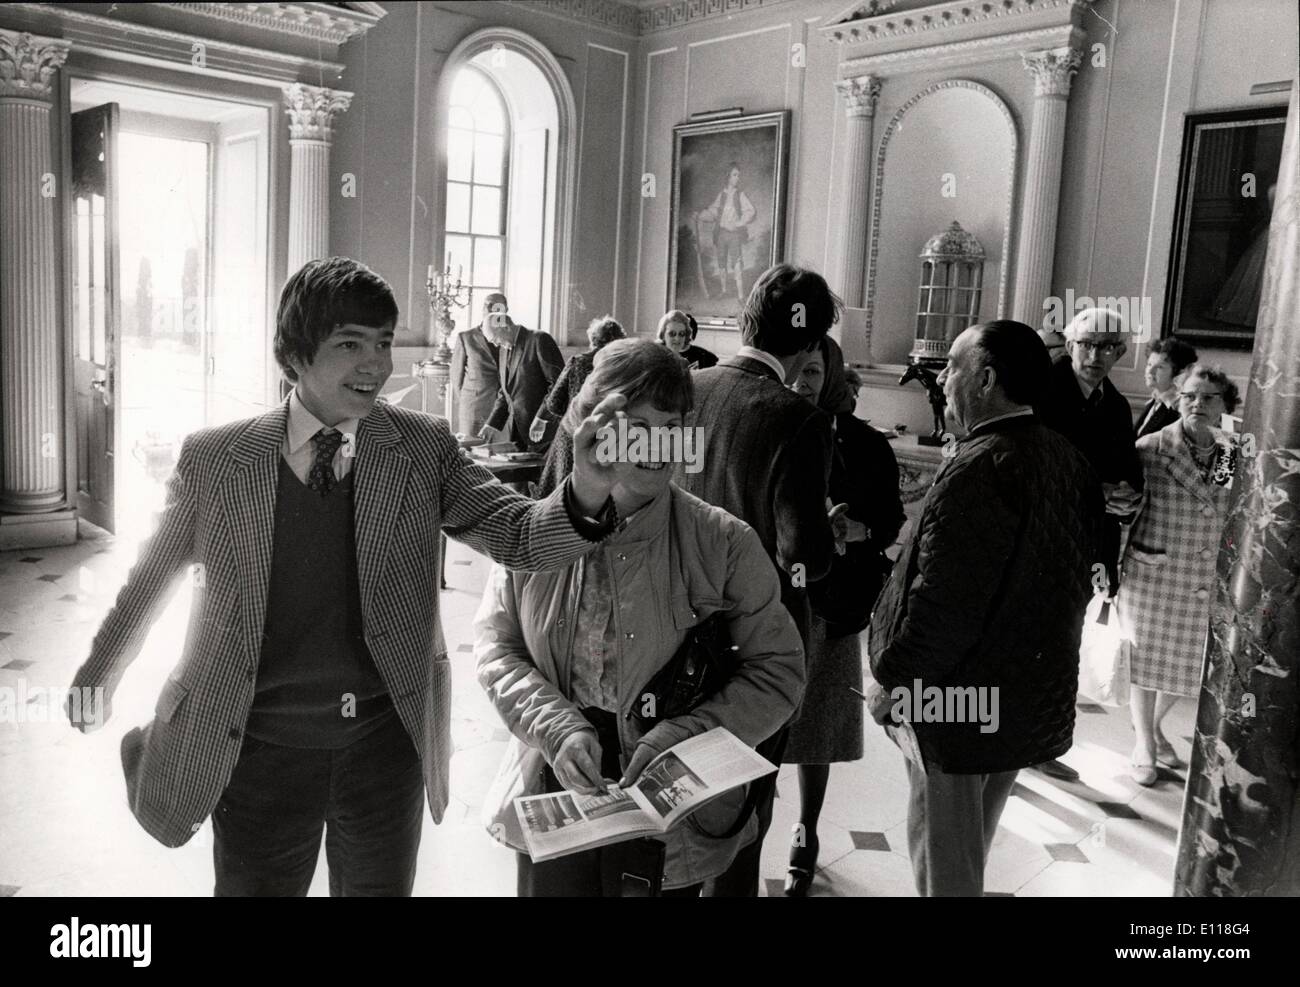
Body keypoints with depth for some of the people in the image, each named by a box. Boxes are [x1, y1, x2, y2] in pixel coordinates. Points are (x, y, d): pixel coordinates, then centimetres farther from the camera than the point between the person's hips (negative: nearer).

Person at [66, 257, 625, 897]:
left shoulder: (422, 449, -6)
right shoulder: (214, 459, -7)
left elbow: (517, 533, -13)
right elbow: (150, 579, 6)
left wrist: (586, 494, -34)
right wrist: (98, 675, 18)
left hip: (385, 738, 1)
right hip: (260, 745, -1)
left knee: (381, 886, 20)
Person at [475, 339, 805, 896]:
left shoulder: (724, 543, -11)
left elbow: (778, 671, -8)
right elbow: (495, 645, 0)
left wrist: (676, 746, -19)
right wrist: (559, 729, -16)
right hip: (552, 797, 2)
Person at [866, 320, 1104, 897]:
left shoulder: (978, 469, -24)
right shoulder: (1068, 462, 3)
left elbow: (942, 600, -26)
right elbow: (1074, 578, 12)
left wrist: (892, 677, -13)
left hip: (959, 698, -8)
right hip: (1032, 694, 9)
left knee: (942, 863, 8)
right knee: (968, 850, 24)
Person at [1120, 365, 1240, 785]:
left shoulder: (1233, 455, 0)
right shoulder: (1151, 448, -12)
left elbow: (1234, 519, 10)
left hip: (1205, 583, 4)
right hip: (1152, 575, -4)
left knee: (1186, 663, 16)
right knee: (1147, 660, 10)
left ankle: (1154, 728, 43)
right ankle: (1144, 744, 30)